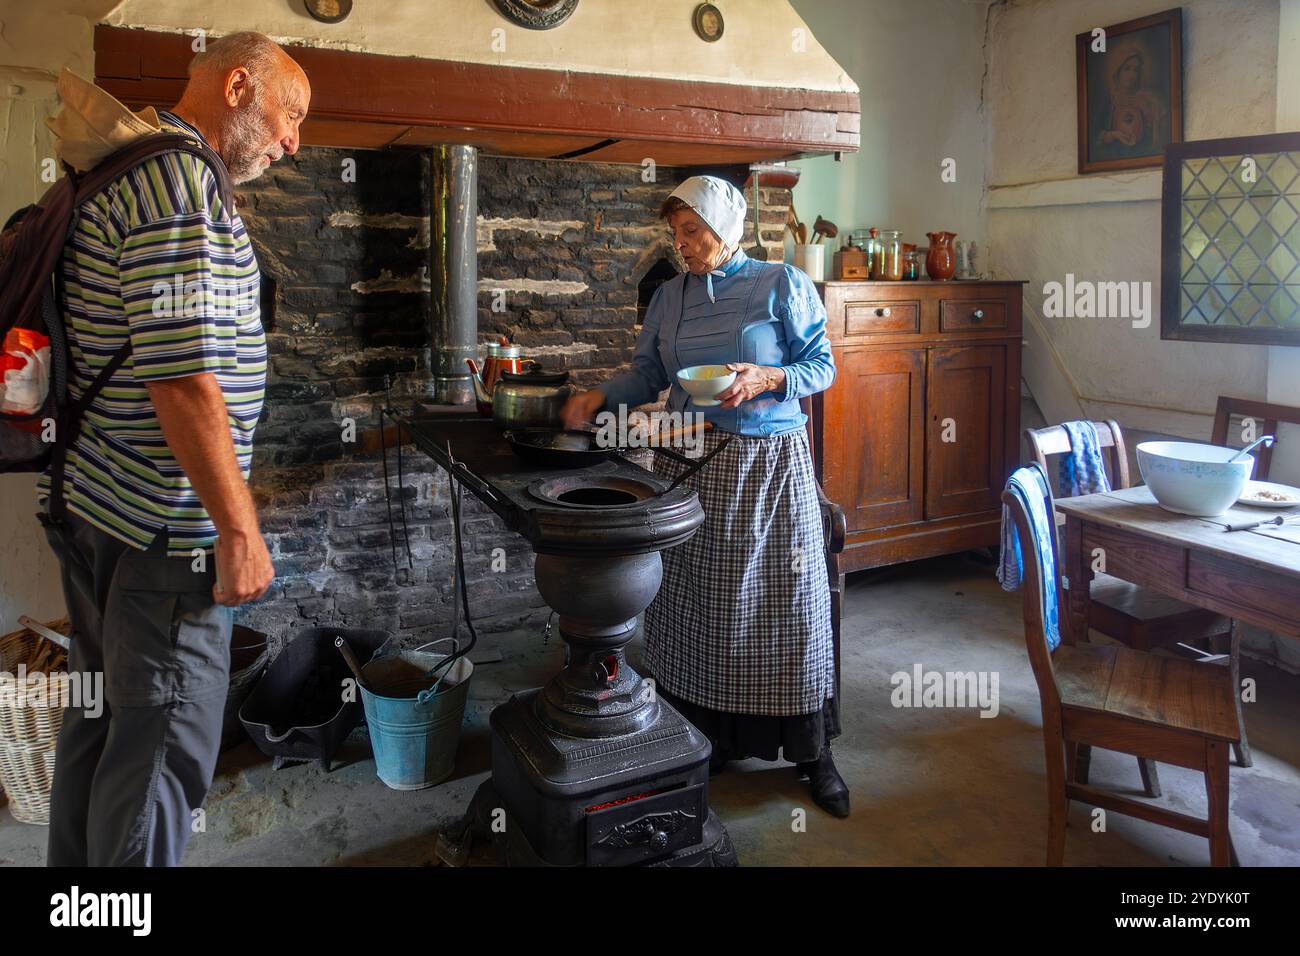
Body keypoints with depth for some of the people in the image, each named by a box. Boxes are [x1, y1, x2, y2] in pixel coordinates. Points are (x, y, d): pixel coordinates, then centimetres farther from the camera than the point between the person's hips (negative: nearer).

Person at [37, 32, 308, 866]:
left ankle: (77, 863, 35)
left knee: (103, 712, 20)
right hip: (162, 524, -10)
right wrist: (240, 528, -19)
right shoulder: (181, 179, -15)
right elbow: (181, 375, -24)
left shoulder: (129, 172, 18)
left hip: (93, 505, 10)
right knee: (166, 739, 0)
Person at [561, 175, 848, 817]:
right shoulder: (669, 296, 10)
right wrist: (600, 396, -5)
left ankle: (812, 753, 15)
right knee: (693, 603, 7)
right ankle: (701, 738, 24)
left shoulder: (782, 284, -2)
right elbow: (648, 375, 11)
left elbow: (822, 366, -1)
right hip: (689, 463, 4)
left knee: (783, 606, 1)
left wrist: (766, 378, -18)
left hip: (769, 463, -4)